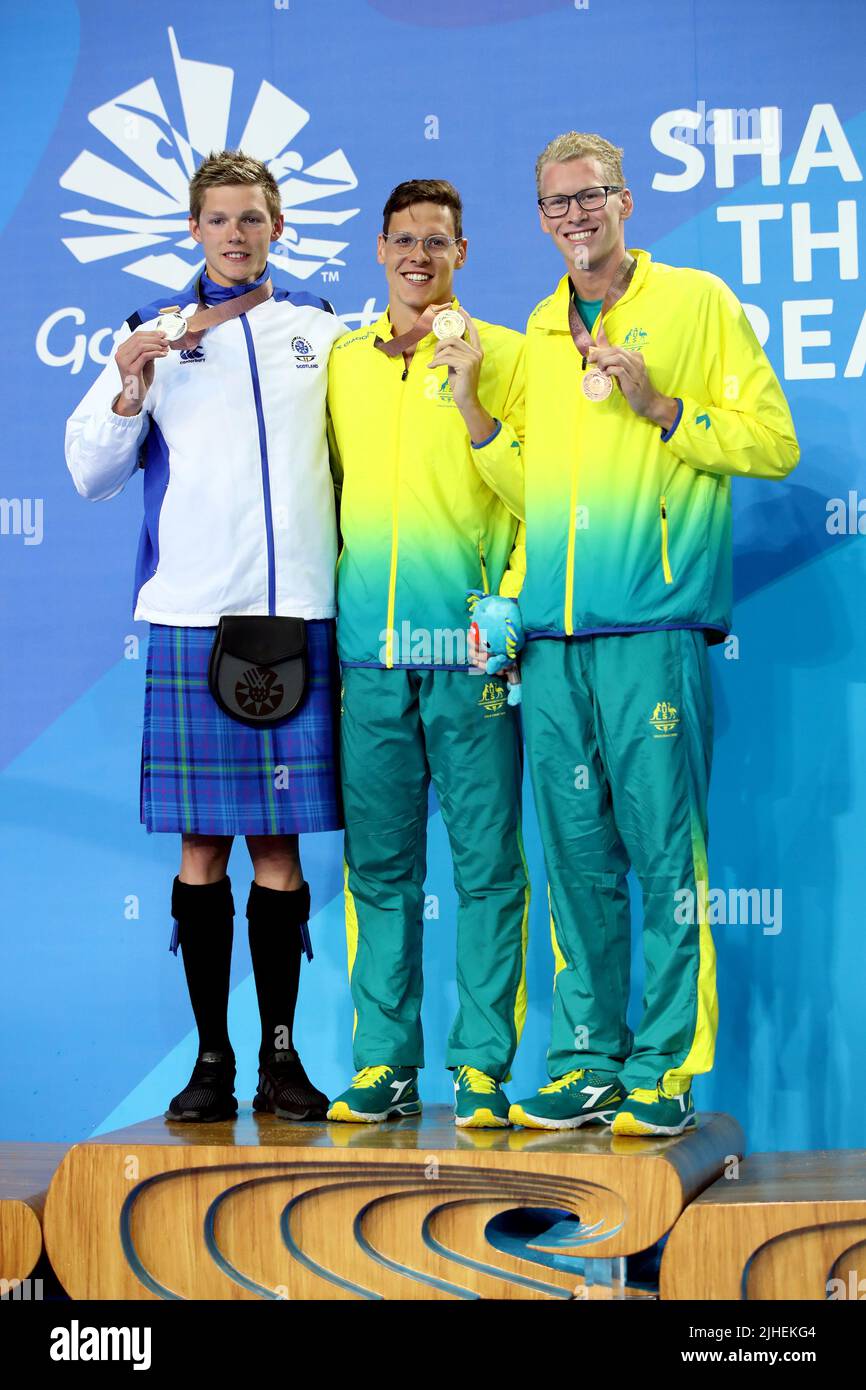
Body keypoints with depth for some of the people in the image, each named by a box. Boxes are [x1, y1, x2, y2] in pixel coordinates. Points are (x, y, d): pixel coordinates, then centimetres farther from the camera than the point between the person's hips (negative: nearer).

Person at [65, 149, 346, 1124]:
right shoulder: (154, 332, 10)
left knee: (280, 842, 4)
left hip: (299, 610, 1)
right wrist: (128, 392, -8)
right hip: (192, 614, -1)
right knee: (202, 843, -1)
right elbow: (89, 474, 7)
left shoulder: (325, 331, 13)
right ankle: (211, 1059, 6)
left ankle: (281, 1056, 11)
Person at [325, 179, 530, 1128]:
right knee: (378, 863, 6)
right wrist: (331, 601, 12)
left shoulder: (502, 355, 3)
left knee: (486, 861, -2)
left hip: (469, 647, -3)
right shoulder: (342, 360, 14)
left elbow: (536, 493, -4)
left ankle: (483, 1066, 4)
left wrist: (471, 405, -14)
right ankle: (384, 1063, 12)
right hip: (368, 650, 3)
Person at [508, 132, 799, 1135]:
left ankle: (663, 1071, 1)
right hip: (551, 636, 5)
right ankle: (586, 1064, 12)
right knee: (576, 858, 5)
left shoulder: (697, 303, 5)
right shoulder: (538, 334, 20)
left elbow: (773, 442, -2)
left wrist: (662, 410, -10)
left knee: (665, 851, -5)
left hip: (653, 627, -5)